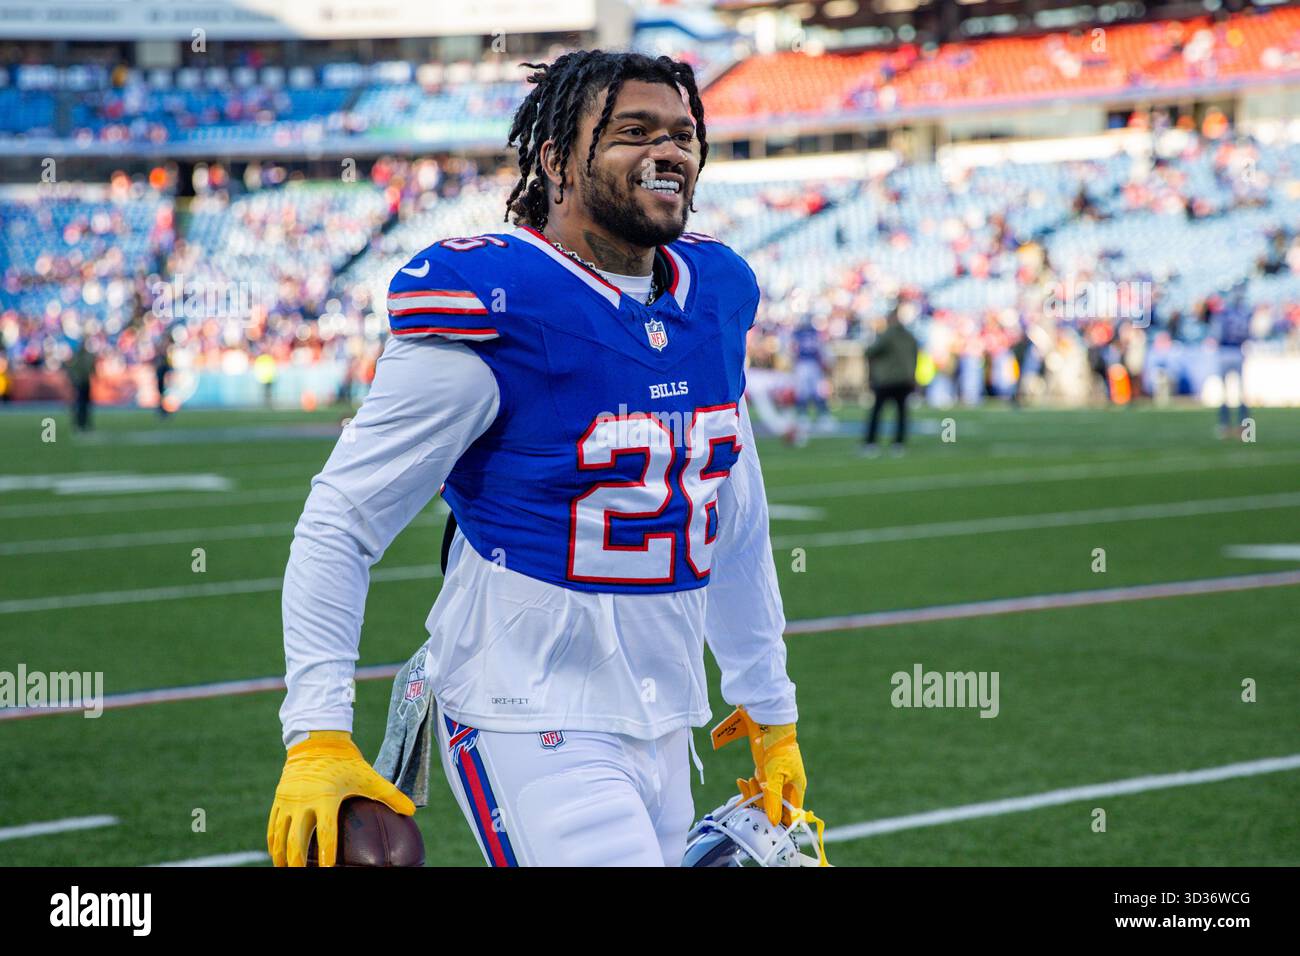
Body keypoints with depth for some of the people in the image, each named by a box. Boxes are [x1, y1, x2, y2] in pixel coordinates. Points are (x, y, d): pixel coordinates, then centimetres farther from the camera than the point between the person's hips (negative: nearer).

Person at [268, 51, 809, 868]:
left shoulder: (716, 299, 8)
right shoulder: (495, 314, -14)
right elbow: (339, 525, -11)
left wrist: (771, 710, 22)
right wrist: (317, 737, -17)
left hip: (663, 727, 7)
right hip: (534, 728, -7)